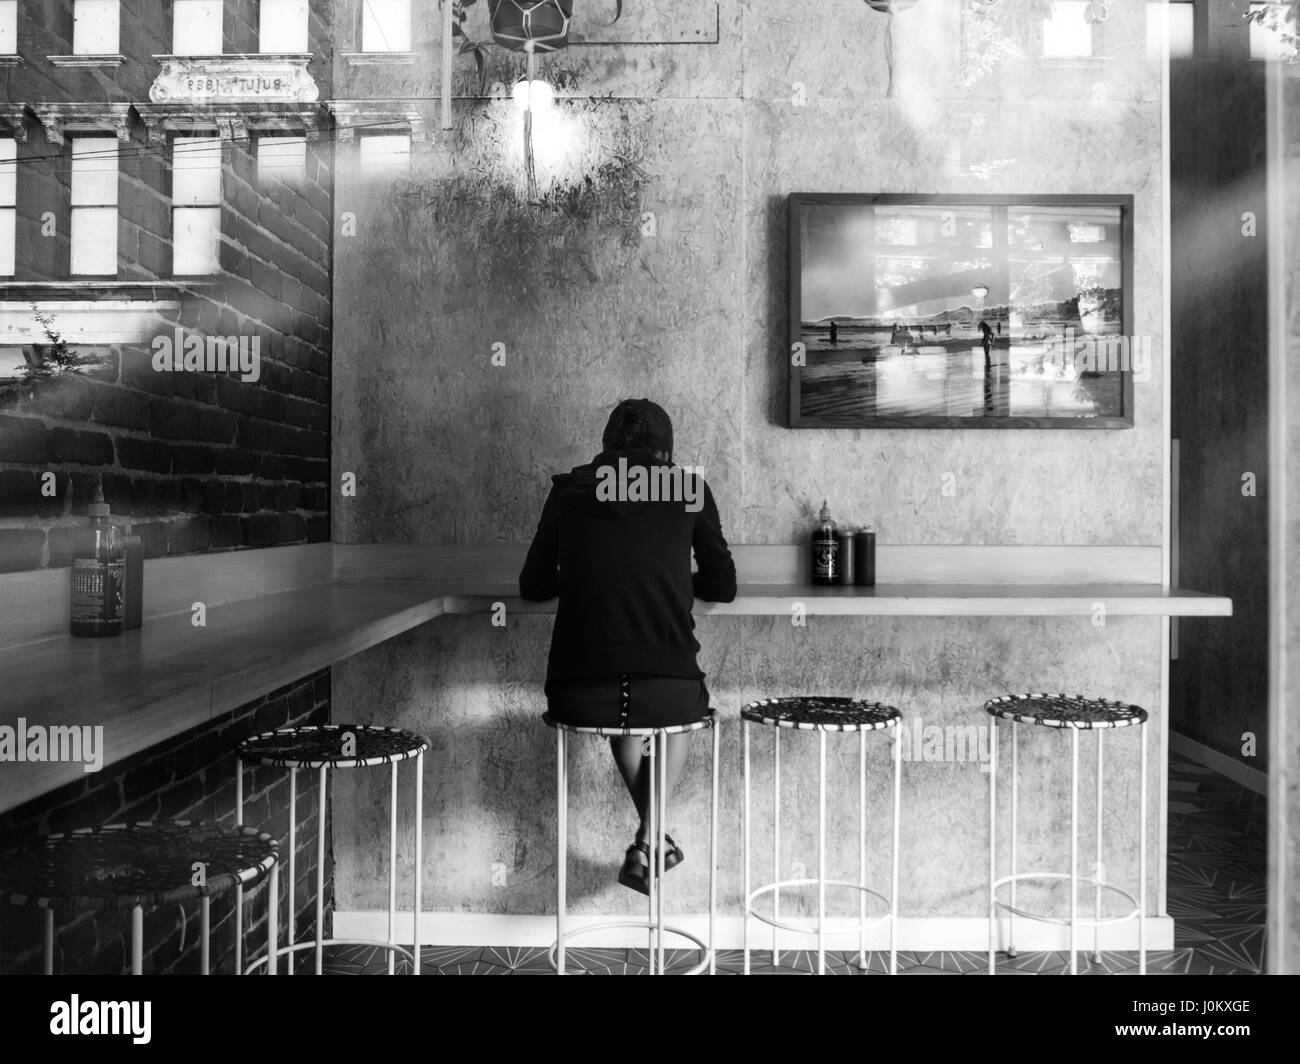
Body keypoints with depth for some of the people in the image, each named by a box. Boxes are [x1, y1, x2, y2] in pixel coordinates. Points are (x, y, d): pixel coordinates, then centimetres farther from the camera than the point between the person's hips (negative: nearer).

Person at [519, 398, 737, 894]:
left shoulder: (569, 489, 10)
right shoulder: (689, 489, 7)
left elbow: (533, 586, 16)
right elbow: (723, 587, 13)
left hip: (581, 697, 2)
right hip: (667, 691, -1)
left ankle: (652, 839, 37)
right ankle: (646, 844, 22)